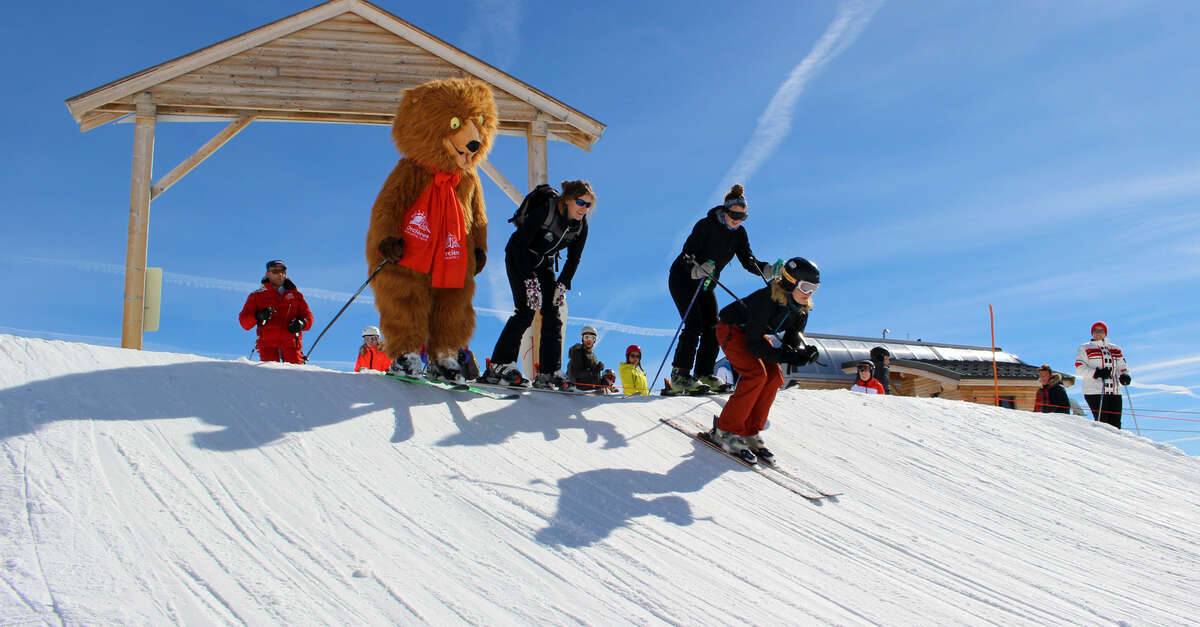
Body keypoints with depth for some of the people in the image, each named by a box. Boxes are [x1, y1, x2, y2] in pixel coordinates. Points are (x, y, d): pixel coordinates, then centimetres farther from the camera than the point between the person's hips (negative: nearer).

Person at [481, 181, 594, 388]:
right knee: (525, 311, -20)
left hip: (544, 262, 6)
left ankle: (548, 373, -6)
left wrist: (562, 284, -10)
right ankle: (500, 365, -19)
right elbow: (520, 243, -28)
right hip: (519, 257, -6)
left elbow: (573, 259, 2)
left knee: (552, 314, -5)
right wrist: (530, 280, -30)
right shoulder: (545, 210, -28)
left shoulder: (581, 225, -10)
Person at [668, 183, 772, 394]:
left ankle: (704, 372, 2)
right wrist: (696, 270, -47)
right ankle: (680, 374, -19)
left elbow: (748, 260, -7)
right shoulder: (706, 225, -21)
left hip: (705, 284, 7)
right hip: (682, 279, -7)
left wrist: (767, 269, -27)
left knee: (713, 327, -5)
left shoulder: (739, 233, -2)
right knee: (694, 325, -19)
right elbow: (686, 254, -26)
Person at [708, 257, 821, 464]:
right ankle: (725, 431, -17)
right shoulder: (766, 299, -34)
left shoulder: (801, 309, -11)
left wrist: (802, 353, -31)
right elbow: (753, 344, -34)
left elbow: (793, 339, -8)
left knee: (774, 376, -12)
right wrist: (786, 356, -40)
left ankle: (750, 431, -2)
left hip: (753, 332, 8)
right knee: (756, 373, -26)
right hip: (731, 330, -8)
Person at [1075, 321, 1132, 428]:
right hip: (1095, 391, -4)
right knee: (1102, 421, -14)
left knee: (1115, 423, -4)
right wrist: (1097, 373, -17)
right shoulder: (1085, 348, 8)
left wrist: (1124, 375, 1)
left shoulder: (1116, 349, 22)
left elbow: (1122, 367, 24)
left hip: (1115, 392, 4)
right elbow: (1079, 368, -2)